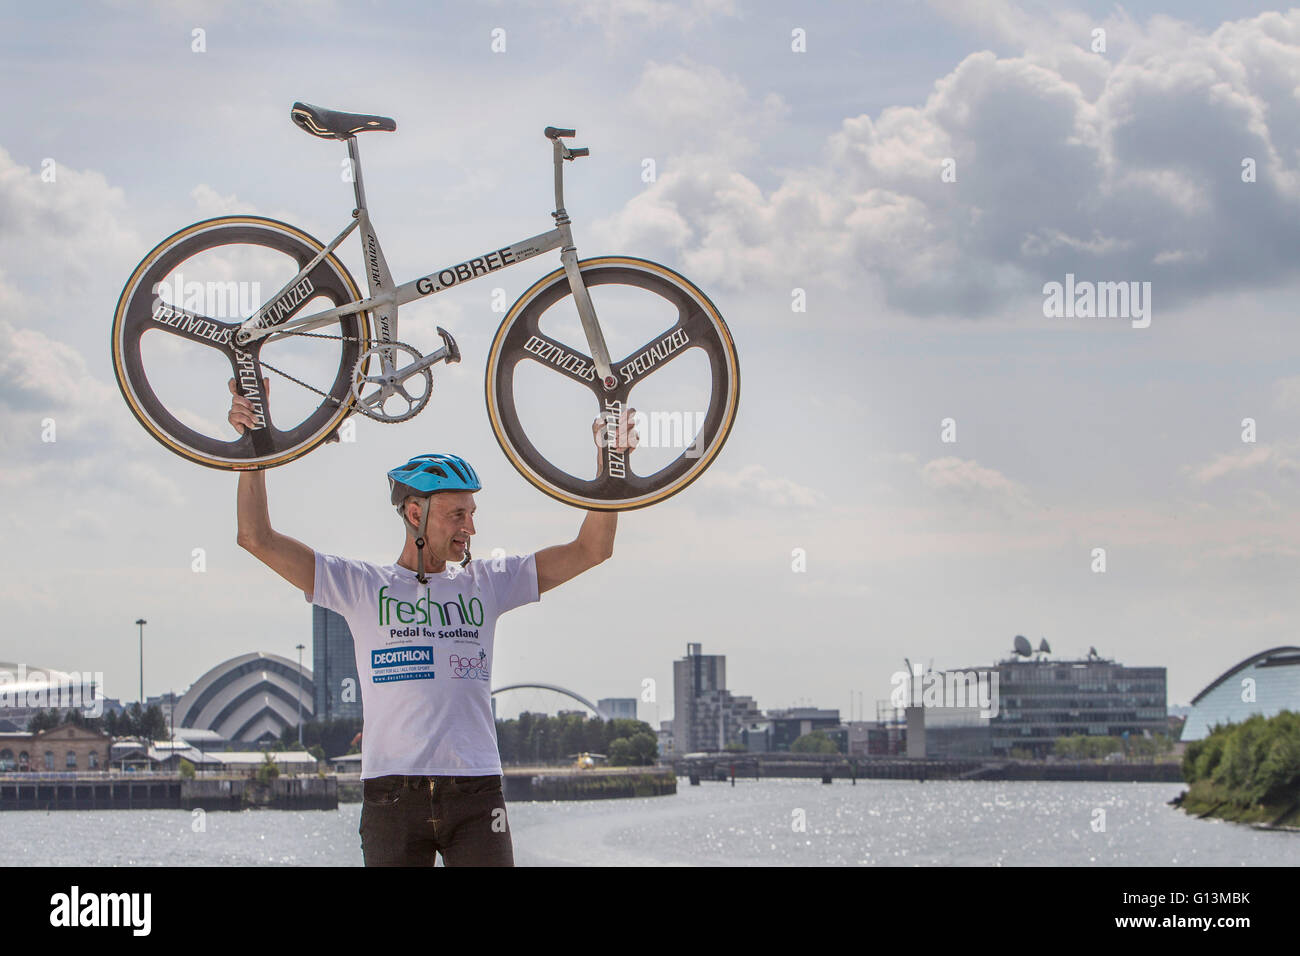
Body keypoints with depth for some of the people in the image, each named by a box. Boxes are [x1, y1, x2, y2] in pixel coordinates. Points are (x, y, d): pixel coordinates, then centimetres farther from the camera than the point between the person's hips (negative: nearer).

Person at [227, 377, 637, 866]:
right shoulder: (362, 585, 7)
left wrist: (609, 464, 3)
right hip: (393, 798, -2)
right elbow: (258, 538, 3)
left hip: (476, 794, 2)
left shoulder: (485, 583, 13)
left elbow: (590, 550, 13)